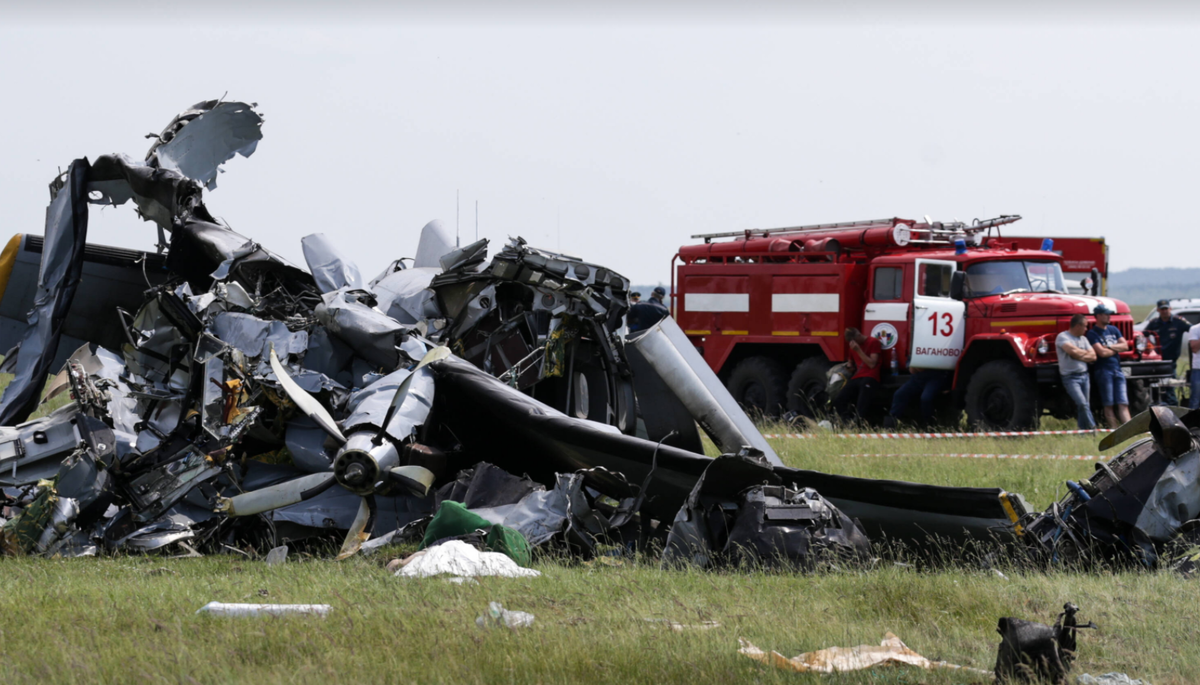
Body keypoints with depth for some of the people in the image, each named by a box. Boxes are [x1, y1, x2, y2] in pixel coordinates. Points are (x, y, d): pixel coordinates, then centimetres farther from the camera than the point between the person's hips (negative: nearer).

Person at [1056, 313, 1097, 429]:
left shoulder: (1083, 339, 16)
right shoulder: (1062, 337, -6)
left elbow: (1093, 356, 9)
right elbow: (1072, 350, -22)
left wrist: (1079, 355, -8)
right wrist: (1085, 353, -2)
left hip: (1084, 376, 7)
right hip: (1071, 377, -7)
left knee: (1085, 406, 6)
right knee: (1082, 404, -20)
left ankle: (1084, 431, 11)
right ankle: (1092, 429, -17)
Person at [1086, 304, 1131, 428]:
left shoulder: (1113, 330, 18)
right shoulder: (1093, 333, -2)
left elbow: (1125, 346, 8)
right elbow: (1102, 352, -13)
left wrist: (1109, 346, -5)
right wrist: (1117, 348, 2)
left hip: (1117, 370, 6)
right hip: (1103, 370, -6)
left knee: (1123, 404, -2)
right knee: (1109, 405, -6)